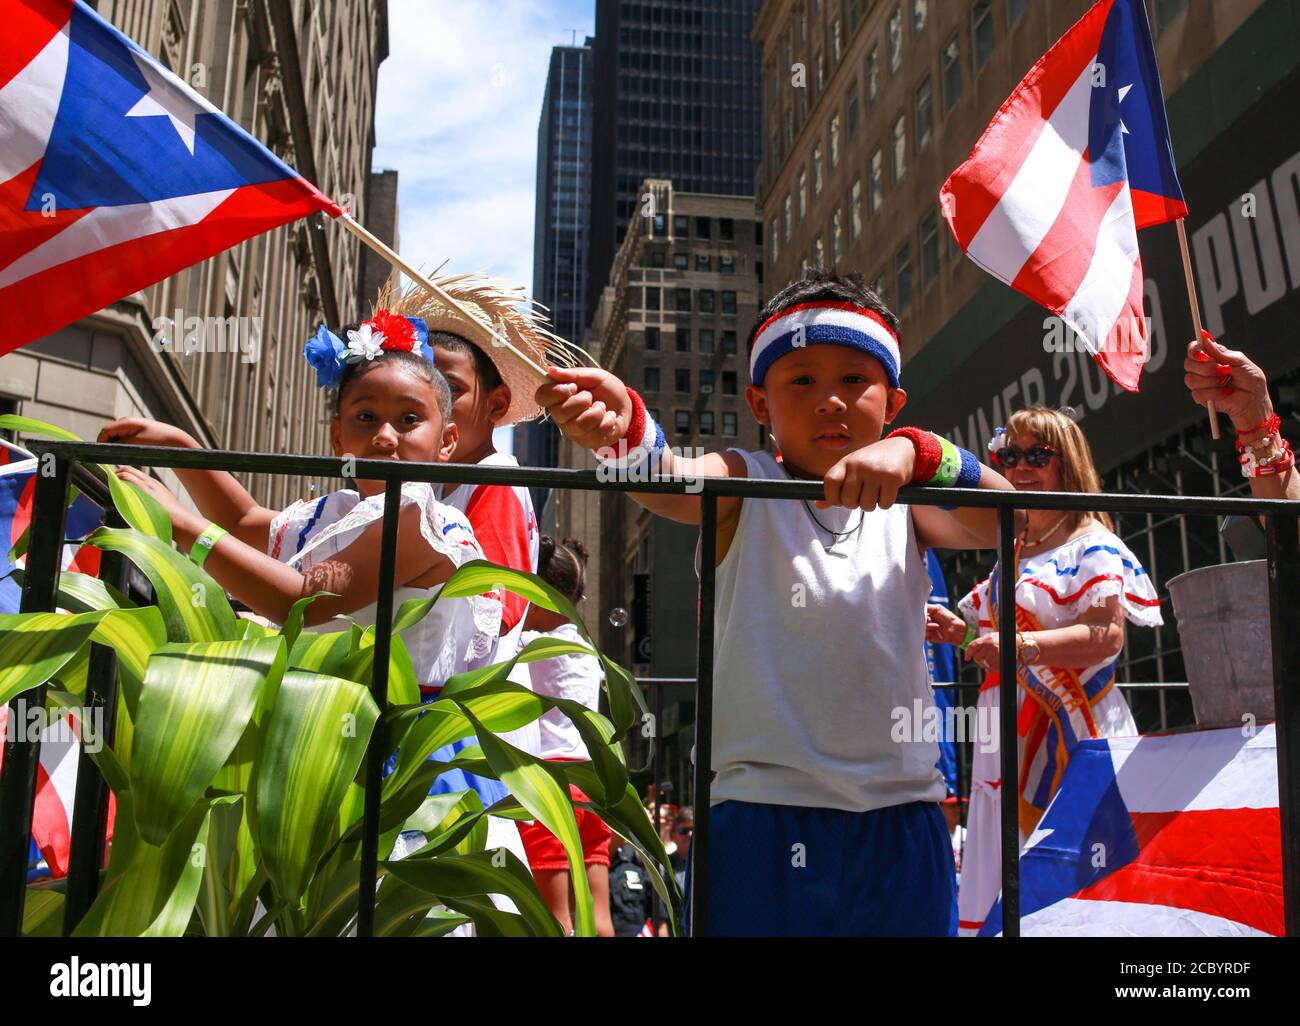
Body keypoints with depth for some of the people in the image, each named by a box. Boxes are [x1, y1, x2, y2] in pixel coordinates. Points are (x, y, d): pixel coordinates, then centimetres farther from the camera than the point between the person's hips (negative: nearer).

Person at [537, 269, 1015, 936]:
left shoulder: (906, 505, 6)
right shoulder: (745, 490, -2)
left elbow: (1007, 522, -12)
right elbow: (673, 484, -24)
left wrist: (917, 453, -31)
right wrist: (625, 433, -47)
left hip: (903, 820, 3)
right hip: (765, 817, -3)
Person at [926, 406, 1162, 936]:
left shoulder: (1092, 546, -6)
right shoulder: (1013, 550, 17)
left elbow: (1106, 636, -19)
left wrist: (1021, 646, -30)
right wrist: (962, 630, 9)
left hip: (1069, 739, -8)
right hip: (1008, 737, 8)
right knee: (996, 888, 9)